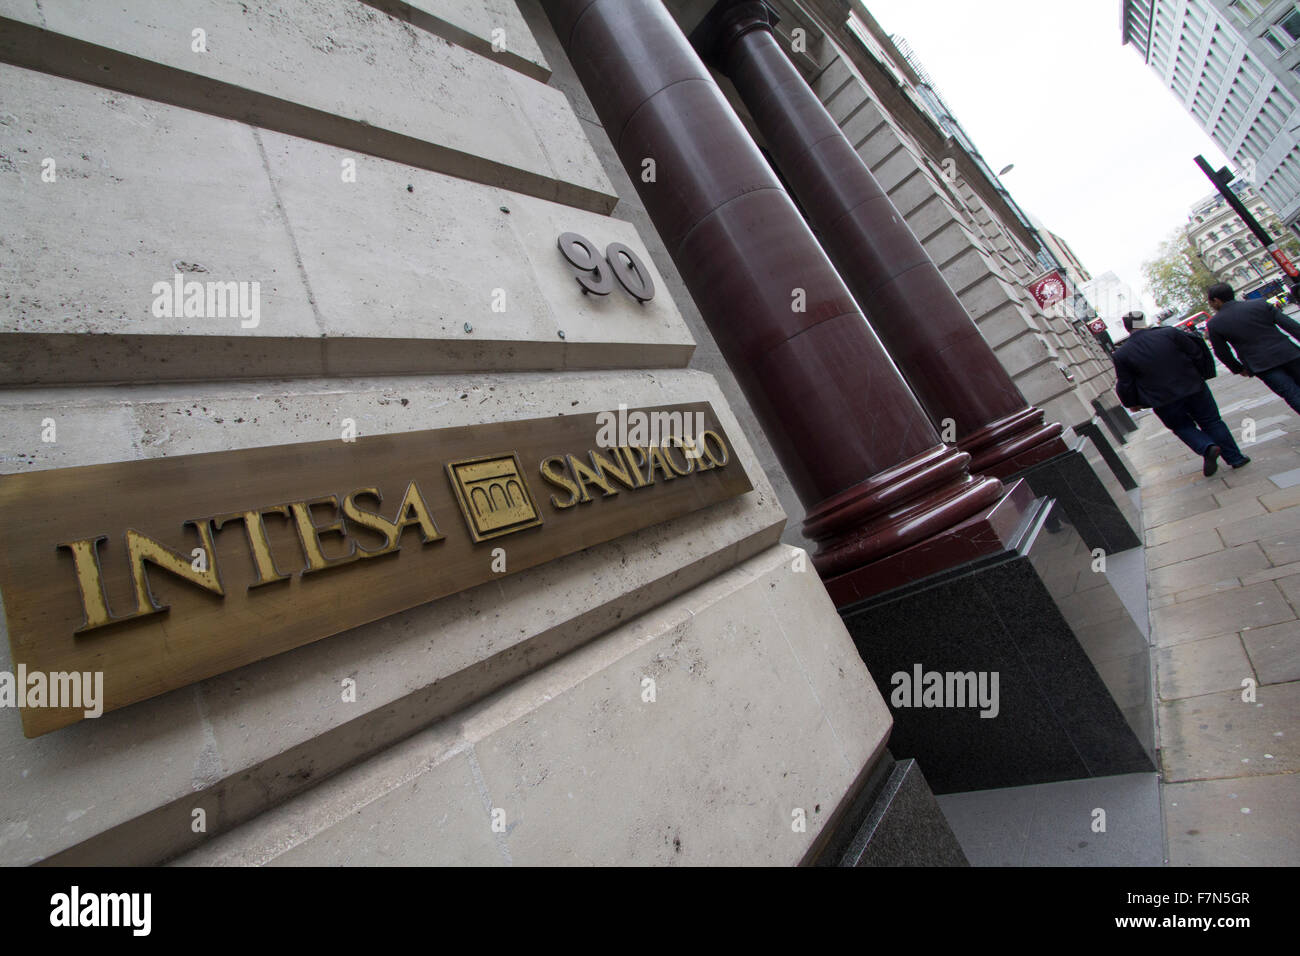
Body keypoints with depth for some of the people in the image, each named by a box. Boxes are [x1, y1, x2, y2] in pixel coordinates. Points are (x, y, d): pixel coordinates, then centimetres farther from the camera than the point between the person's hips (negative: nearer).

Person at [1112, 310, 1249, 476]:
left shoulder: (1121, 355, -11)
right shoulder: (1169, 333, -6)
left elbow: (1125, 385, -5)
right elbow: (1196, 352, 1)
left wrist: (1131, 404, 11)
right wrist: (1203, 374, 17)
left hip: (1163, 402, -2)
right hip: (1194, 388, 2)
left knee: (1183, 427, 20)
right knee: (1212, 422, 17)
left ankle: (1207, 447, -5)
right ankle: (1235, 457, 22)